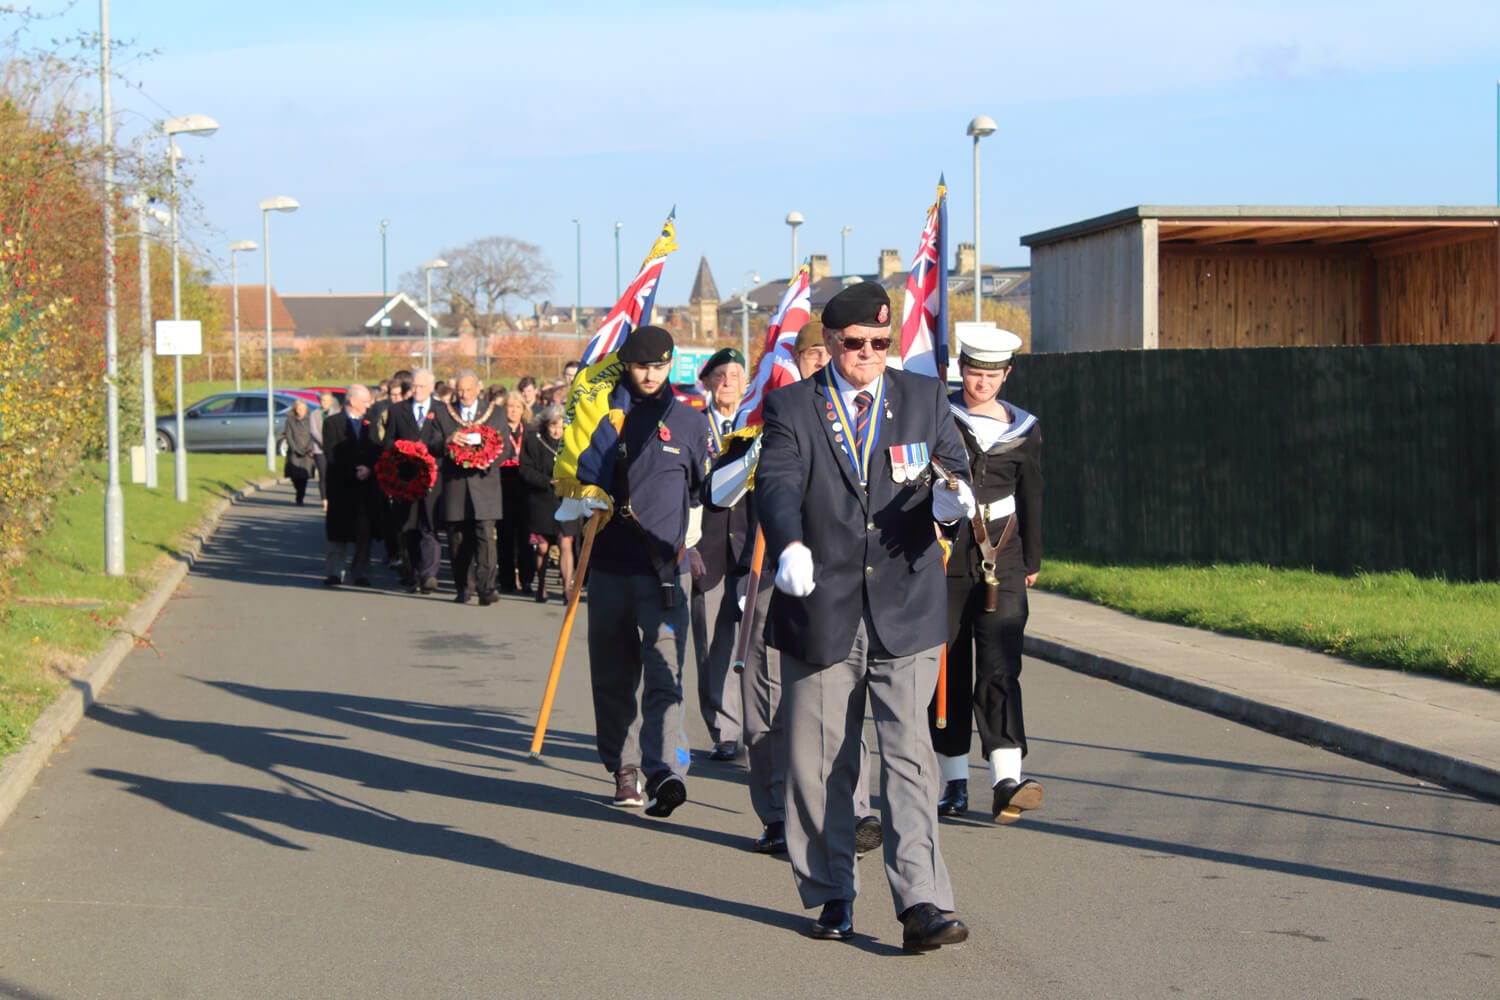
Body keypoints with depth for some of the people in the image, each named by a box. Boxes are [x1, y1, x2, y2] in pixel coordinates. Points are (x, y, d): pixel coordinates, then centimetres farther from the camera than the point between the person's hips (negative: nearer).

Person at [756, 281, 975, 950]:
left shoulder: (924, 398, 9)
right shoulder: (791, 407, 2)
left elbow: (955, 466, 8)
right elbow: (777, 484, -13)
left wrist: (952, 499, -18)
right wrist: (790, 546, -34)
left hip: (905, 611, 0)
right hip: (821, 612, 0)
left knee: (909, 753, -9)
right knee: (819, 762, 8)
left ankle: (922, 905, -13)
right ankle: (832, 896, 24)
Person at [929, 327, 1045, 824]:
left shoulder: (1023, 430, 8)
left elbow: (1030, 498, 16)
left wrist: (1032, 561, 17)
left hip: (1000, 558, 0)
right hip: (944, 554, 0)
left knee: (999, 667, -12)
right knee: (948, 669, 2)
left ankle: (1007, 782, -21)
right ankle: (954, 783, 10)